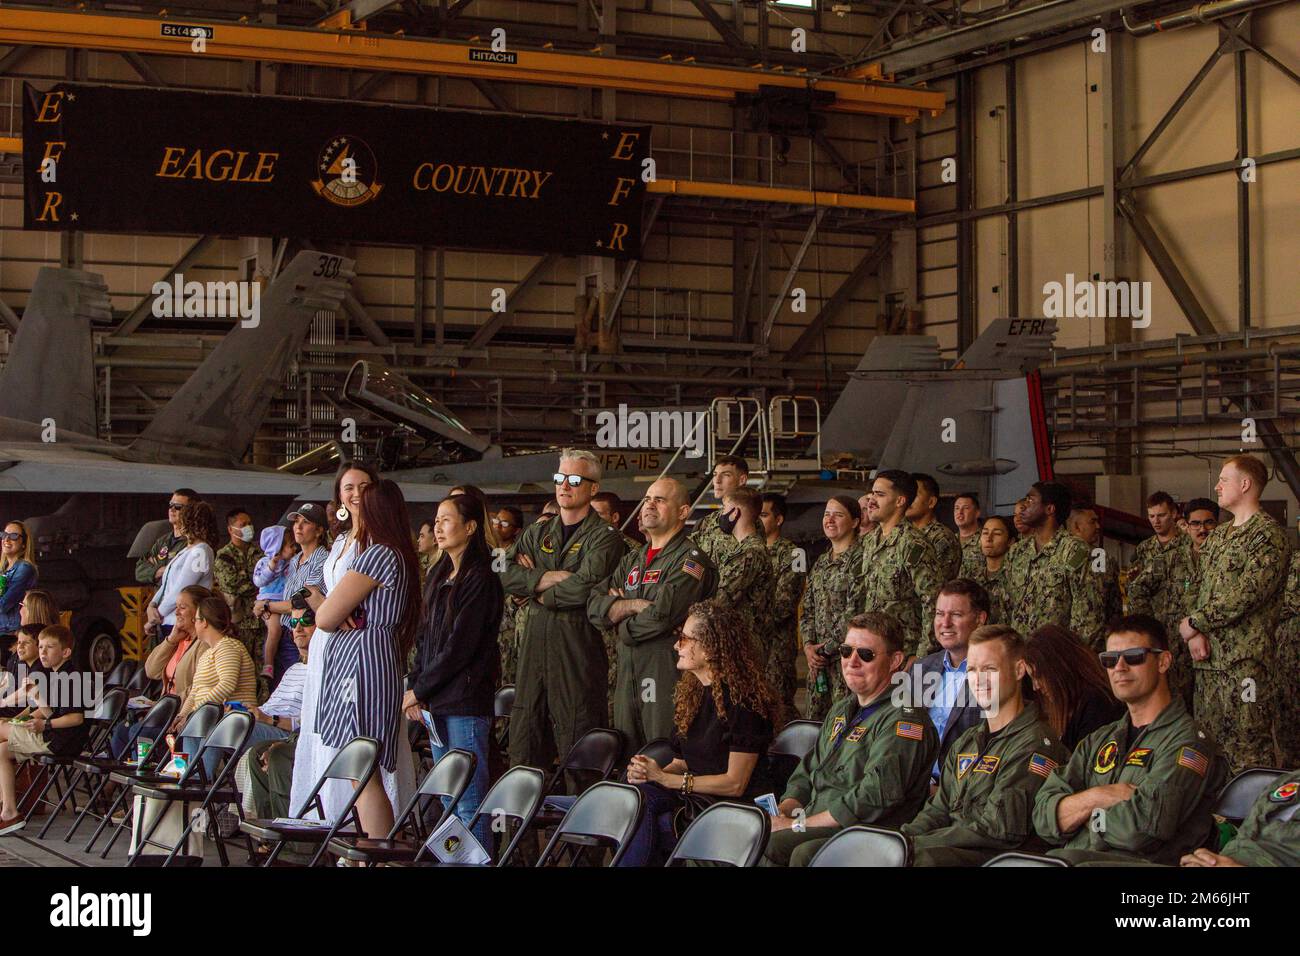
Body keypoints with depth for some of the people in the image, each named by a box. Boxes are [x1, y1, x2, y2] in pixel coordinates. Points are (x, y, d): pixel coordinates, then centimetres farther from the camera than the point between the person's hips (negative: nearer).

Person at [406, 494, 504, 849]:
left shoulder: (480, 579, -10)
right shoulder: (438, 576, 15)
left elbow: (459, 646, -14)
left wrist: (419, 690, -9)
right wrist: (416, 689, 4)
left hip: (465, 703, -8)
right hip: (436, 703, 8)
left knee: (469, 801, -7)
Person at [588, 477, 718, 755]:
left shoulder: (691, 559, -7)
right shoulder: (632, 560, 18)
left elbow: (662, 616, -19)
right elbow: (594, 606, 6)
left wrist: (619, 612, -1)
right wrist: (636, 605, -11)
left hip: (668, 672, -8)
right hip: (627, 672, 8)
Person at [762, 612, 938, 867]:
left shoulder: (904, 719, -9)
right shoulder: (841, 710, 22)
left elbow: (875, 798, -19)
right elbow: (806, 774, 25)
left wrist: (798, 825, -16)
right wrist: (782, 811, 2)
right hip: (817, 830, 8)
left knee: (775, 843, -33)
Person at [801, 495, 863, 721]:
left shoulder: (860, 558, -8)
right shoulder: (821, 562, 17)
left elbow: (855, 612, -15)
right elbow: (807, 609, 17)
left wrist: (828, 649, -13)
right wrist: (808, 645, 1)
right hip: (818, 658, 8)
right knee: (815, 719, 7)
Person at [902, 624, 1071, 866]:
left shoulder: (1036, 744, -8)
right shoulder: (967, 741, 22)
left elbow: (999, 831, -15)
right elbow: (937, 811, 20)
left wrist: (915, 845, -14)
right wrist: (899, 839, -2)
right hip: (956, 850, 7)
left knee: (926, 858, -35)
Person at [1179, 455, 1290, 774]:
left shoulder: (1268, 534, -9)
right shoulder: (1218, 536, 19)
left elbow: (1246, 594, -18)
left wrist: (1194, 623, -10)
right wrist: (1196, 633, -1)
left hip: (1246, 660, -9)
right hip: (1208, 656, 9)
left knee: (1248, 747, -8)